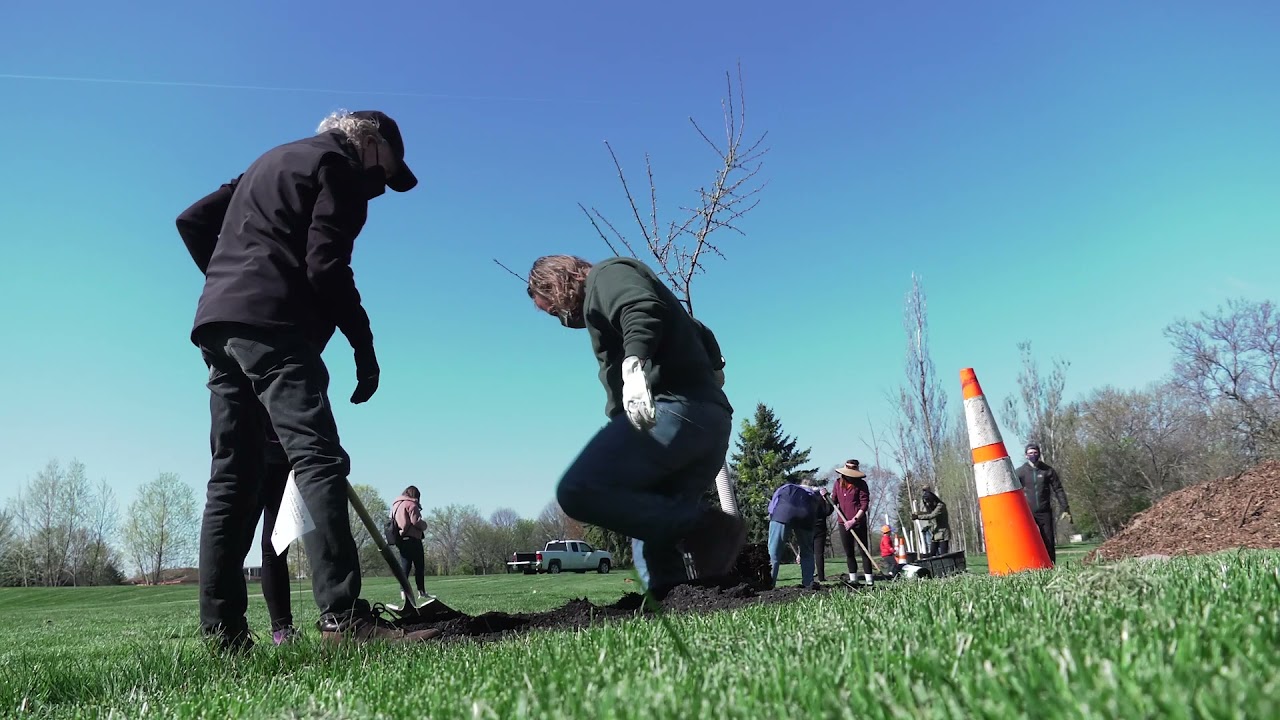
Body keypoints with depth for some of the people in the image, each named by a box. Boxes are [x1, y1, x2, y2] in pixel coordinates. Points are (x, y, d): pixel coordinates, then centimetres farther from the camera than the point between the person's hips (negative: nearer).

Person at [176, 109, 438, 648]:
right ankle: (343, 616, -25)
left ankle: (222, 629, 5)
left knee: (231, 478, 6)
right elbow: (326, 264, -11)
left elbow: (192, 222, 26)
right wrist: (364, 346, -8)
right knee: (319, 461, -16)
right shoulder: (340, 165, 3)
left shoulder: (273, 160, 30)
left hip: (219, 322, 9)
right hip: (271, 325, -9)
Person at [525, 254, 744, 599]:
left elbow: (643, 310, -17)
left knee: (579, 491, -19)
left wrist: (633, 365, -32)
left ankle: (704, 528, -18)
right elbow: (698, 333, 39)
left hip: (672, 408, -10)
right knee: (654, 520, 10)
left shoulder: (607, 275, 7)